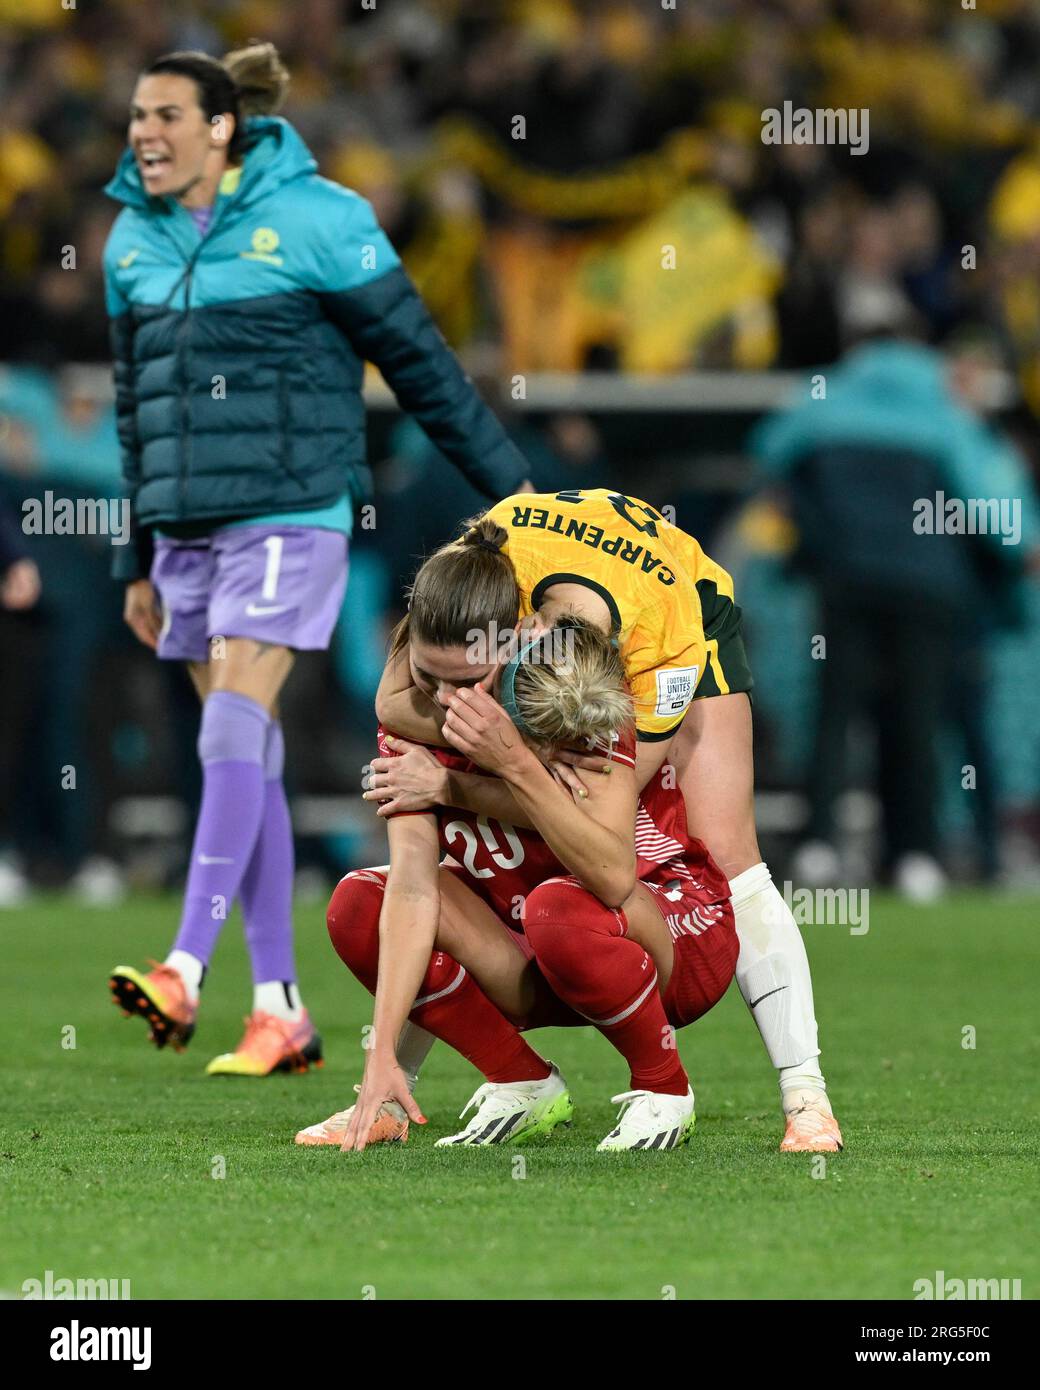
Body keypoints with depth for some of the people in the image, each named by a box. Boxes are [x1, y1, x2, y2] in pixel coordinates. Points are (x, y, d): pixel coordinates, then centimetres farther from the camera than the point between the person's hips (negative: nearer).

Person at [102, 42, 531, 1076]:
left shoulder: (313, 221, -8)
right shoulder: (134, 242, 10)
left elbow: (418, 362, -2)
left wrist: (511, 488, 1)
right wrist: (136, 563, 20)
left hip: (285, 516, -6)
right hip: (185, 526, 6)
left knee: (233, 733, -17)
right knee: (244, 758, 5)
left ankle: (186, 971, -22)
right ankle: (280, 1011, 8)